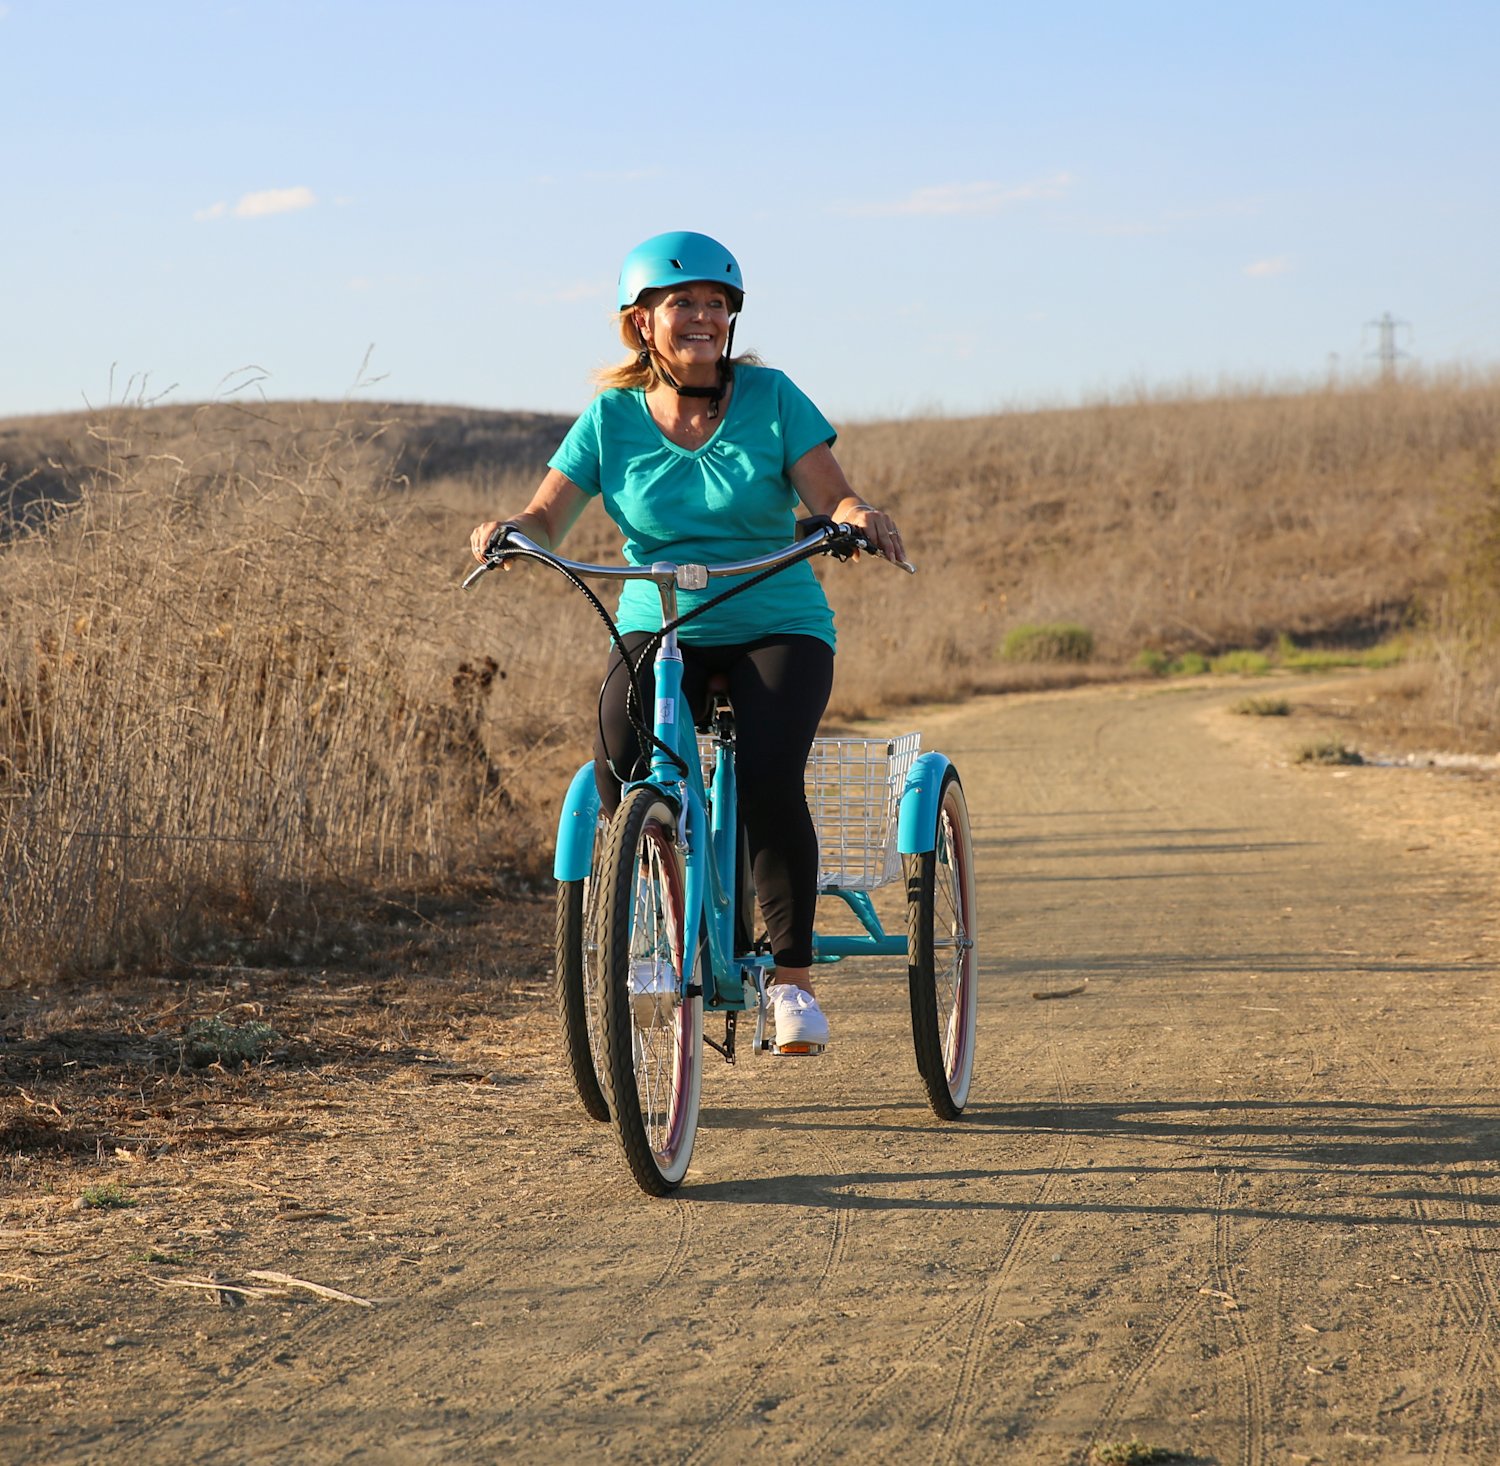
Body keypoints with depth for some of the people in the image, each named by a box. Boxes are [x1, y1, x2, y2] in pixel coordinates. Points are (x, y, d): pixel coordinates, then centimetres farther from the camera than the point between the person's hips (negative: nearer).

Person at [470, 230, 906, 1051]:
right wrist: (510, 530, -27)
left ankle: (792, 975, -10)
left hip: (777, 628, -1)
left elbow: (830, 495, -9)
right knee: (621, 765, -29)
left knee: (768, 774, -28)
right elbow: (549, 517, -4)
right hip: (659, 627, 1)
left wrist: (857, 518, -33)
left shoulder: (769, 397, -2)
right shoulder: (613, 418, 2)